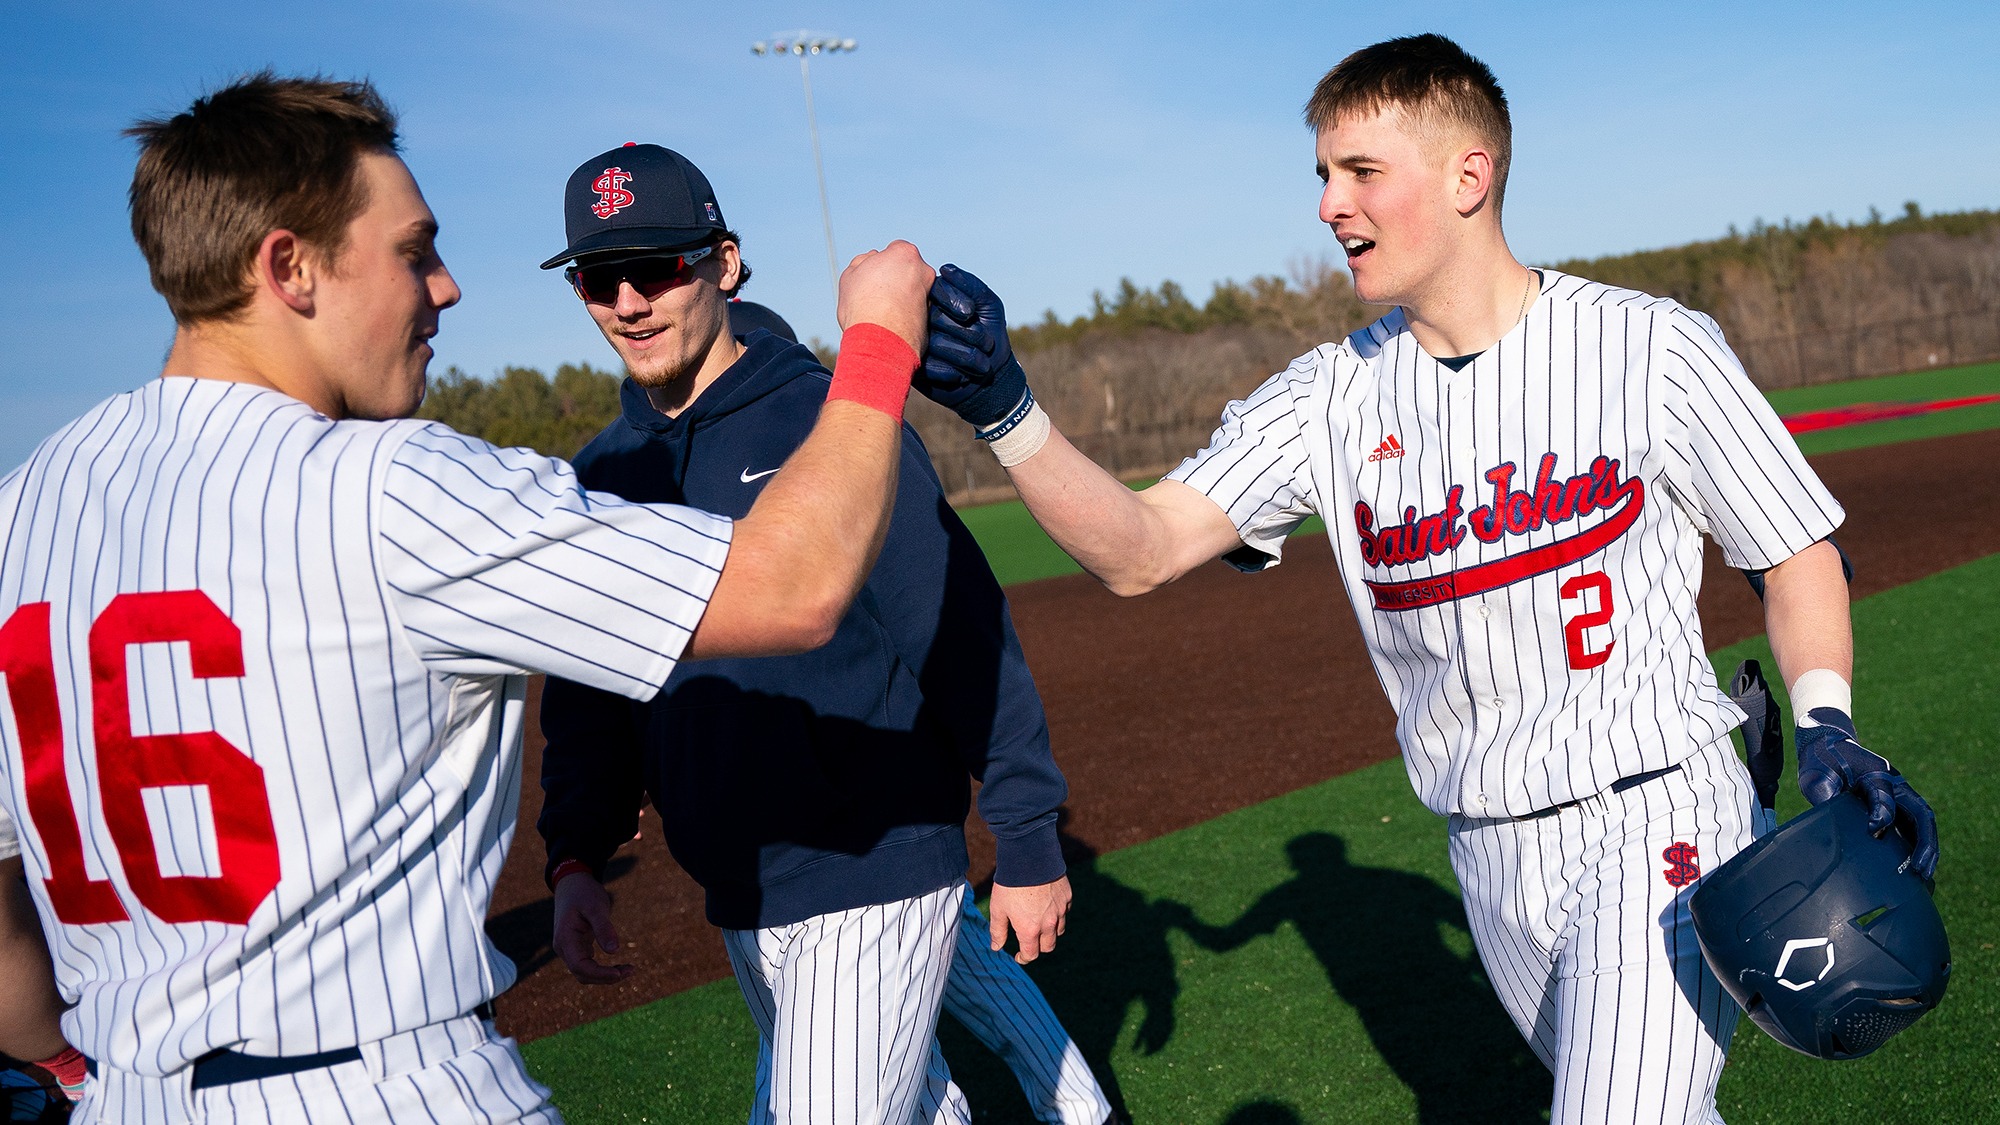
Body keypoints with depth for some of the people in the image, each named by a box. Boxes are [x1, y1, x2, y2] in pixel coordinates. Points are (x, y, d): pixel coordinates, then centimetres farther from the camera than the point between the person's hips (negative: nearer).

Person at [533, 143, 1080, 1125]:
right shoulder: (602, 471, 7)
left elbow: (965, 637, -12)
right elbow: (587, 690, 13)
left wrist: (1028, 843, -11)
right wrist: (575, 855, 1)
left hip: (875, 876, -6)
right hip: (735, 896, 6)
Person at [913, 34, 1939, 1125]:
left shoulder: (1653, 348, -9)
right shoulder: (1332, 396, -1)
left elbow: (1796, 552, 1)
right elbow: (1138, 550, -10)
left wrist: (1826, 728, -16)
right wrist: (1003, 408, -26)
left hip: (1654, 823, -4)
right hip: (1491, 857, 4)